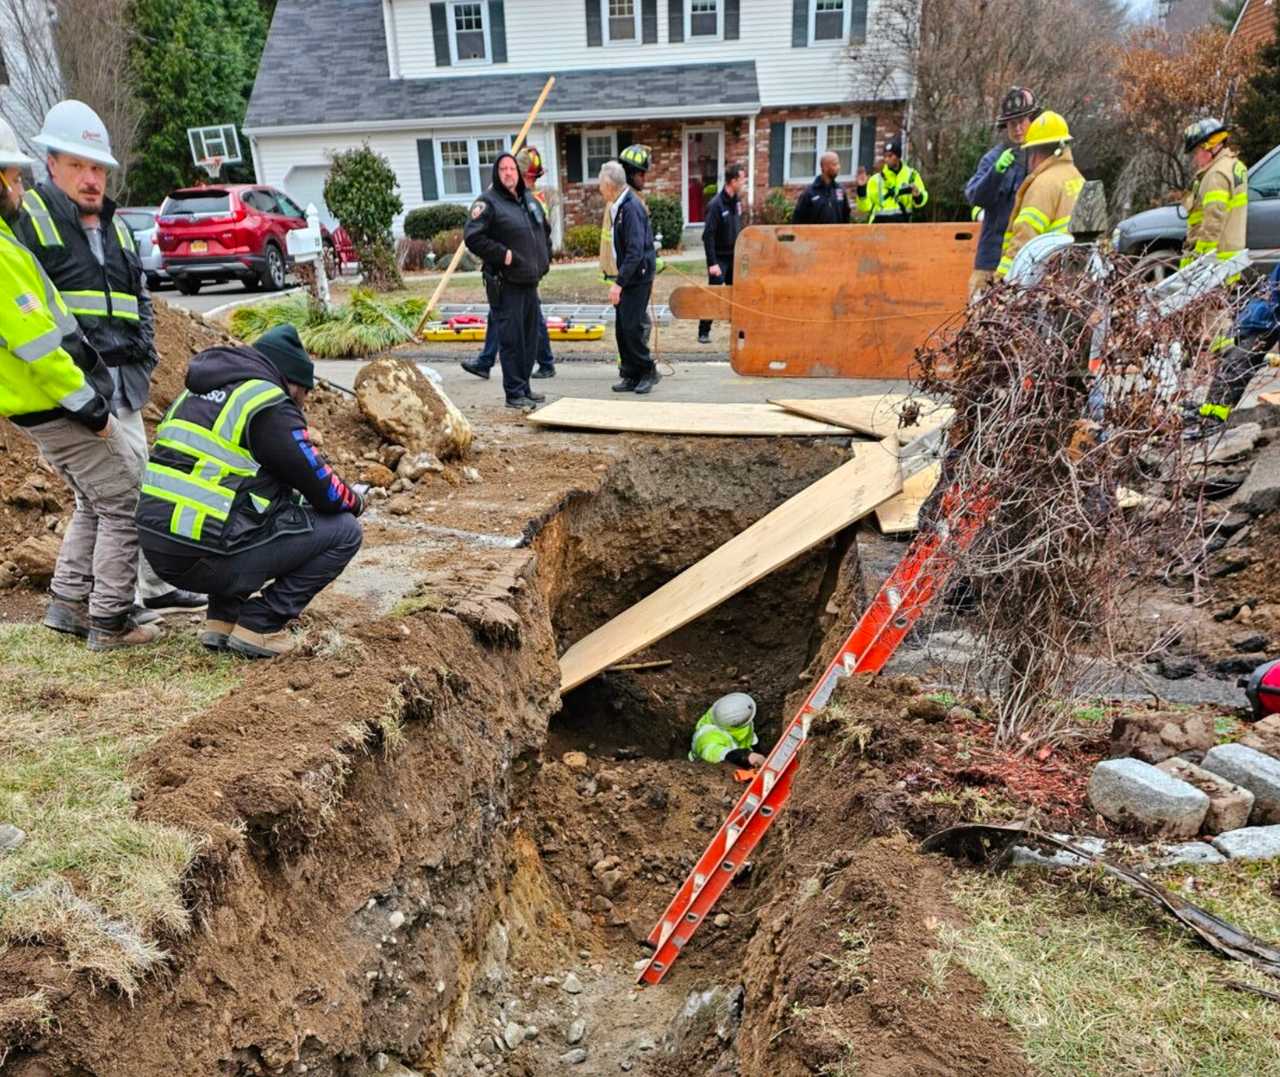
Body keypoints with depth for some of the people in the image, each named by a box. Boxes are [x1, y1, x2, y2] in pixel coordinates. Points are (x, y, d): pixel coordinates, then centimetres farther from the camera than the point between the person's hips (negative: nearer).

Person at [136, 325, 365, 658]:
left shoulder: (196, 394, 19)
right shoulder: (269, 406, -8)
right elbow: (324, 491, -5)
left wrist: (299, 499, 31)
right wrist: (355, 502, 17)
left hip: (158, 549, 9)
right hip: (207, 558, -9)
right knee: (343, 531, 2)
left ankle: (221, 619, 23)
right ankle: (260, 626, 2)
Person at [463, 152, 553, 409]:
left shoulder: (530, 200, 16)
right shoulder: (488, 202, -7)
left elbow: (545, 230, 30)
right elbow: (472, 237, -16)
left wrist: (544, 258, 17)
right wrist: (502, 254, -19)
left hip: (530, 282, 8)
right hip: (506, 284, -8)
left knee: (530, 338, 12)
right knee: (511, 338, -7)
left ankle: (524, 387, 23)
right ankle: (514, 393, -1)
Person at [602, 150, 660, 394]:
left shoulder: (631, 207, -18)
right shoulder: (618, 205, 11)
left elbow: (635, 252, -24)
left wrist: (619, 282, -26)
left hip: (638, 275, -9)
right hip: (628, 275, 9)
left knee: (632, 327, -9)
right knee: (622, 327, 8)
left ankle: (648, 372, 5)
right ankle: (632, 375, 15)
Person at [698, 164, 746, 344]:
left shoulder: (736, 202, 6)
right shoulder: (716, 205, -16)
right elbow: (708, 236, -18)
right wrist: (712, 263, -21)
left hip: (735, 258, 7)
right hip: (720, 258, -7)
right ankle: (703, 332, 7)